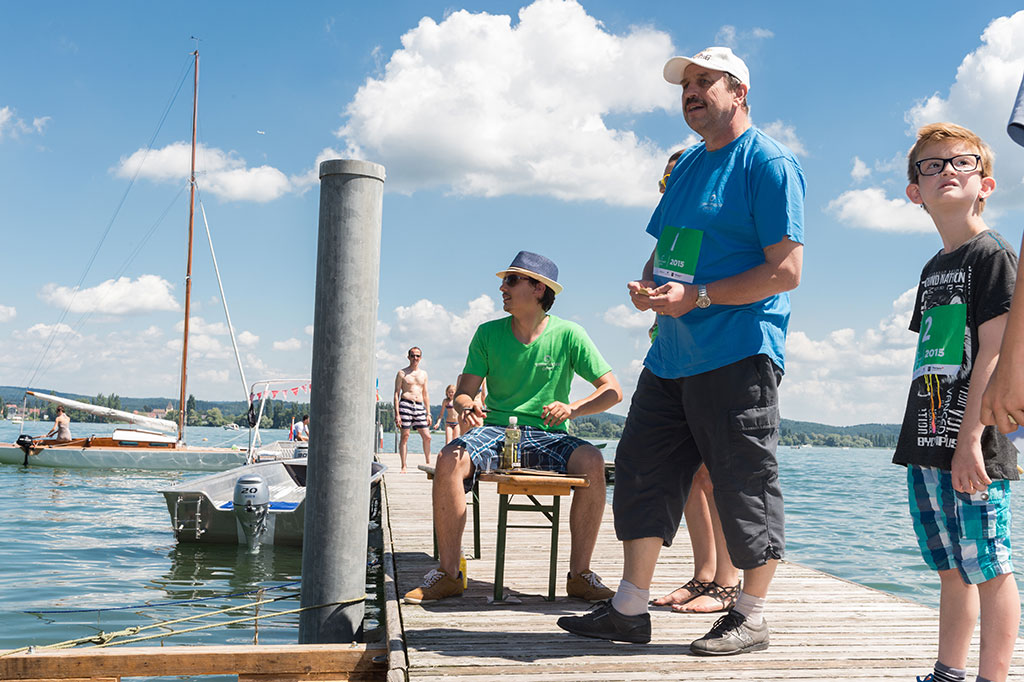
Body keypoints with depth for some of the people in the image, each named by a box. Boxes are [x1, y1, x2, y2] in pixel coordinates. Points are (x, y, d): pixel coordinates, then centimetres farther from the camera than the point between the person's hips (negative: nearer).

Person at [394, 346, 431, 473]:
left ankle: (428, 463, 13)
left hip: (419, 406, 4)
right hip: (405, 404, -4)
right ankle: (403, 466, 0)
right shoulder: (402, 373, 4)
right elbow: (396, 394, 0)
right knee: (405, 436, -4)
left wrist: (428, 413, 14)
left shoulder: (423, 374, 18)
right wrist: (397, 414, -9)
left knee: (427, 436, 0)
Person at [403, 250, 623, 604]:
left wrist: (572, 408, -20)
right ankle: (448, 572, -20)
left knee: (592, 461, -32)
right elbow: (464, 391, 3)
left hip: (547, 435, -1)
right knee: (450, 460, -30)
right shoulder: (488, 333, 6)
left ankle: (580, 573, -21)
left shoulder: (568, 334, 0)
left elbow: (612, 390, -1)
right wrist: (466, 406, -22)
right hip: (495, 430, 1)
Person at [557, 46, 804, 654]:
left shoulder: (769, 163, -6)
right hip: (672, 354, 9)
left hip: (739, 354, -8)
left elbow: (786, 270, -14)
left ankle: (751, 618, 15)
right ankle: (630, 609, 18)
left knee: (746, 486, 0)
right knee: (642, 472, 8)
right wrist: (648, 286, 1)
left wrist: (697, 296, -18)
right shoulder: (688, 164, 19)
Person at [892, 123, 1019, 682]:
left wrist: (971, 438, -19)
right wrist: (921, 441, 17)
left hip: (973, 446, -8)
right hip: (927, 445, 8)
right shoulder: (933, 270, 18)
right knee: (952, 568, 15)